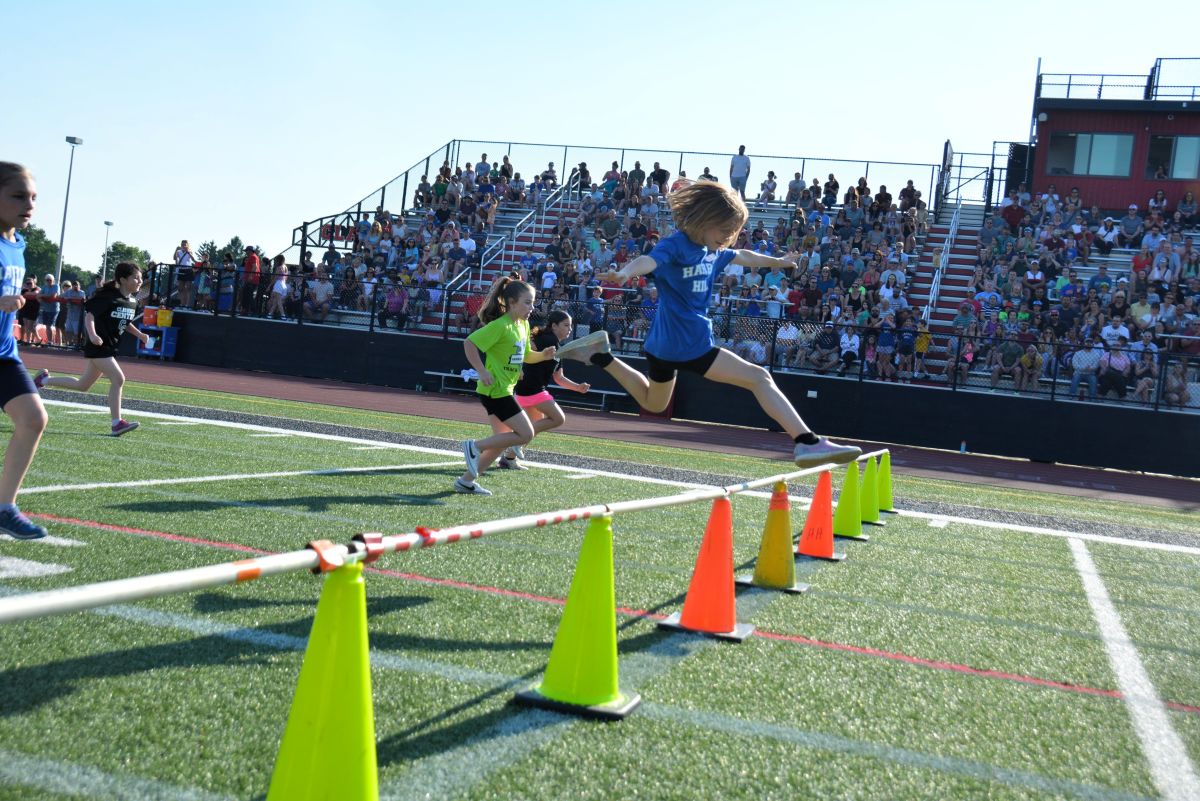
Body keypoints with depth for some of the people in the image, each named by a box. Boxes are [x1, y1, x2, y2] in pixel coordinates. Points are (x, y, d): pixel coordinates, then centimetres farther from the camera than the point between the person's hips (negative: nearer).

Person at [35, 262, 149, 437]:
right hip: (99, 345, -9)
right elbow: (89, 315, -16)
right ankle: (117, 423, -14)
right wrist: (92, 334, -31)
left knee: (82, 386, 17)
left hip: (110, 347, 9)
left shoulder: (133, 301, 7)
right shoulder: (108, 297, -16)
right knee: (118, 379, -19)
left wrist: (140, 335, 8)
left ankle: (45, 379, 37)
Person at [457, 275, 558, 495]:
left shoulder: (523, 325, 11)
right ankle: (474, 446, -4)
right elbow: (469, 343, -22)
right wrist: (482, 371, -26)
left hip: (504, 390, 10)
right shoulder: (500, 326, -17)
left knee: (502, 440, 13)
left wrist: (543, 355, 3)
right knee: (525, 434, -10)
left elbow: (525, 355, 22)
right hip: (495, 390, -10)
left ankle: (466, 481, 18)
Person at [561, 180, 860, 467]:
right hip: (690, 345, -10)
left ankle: (599, 355, 27)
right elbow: (650, 259, -38)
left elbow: (744, 257, 30)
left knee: (652, 403, 30)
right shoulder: (676, 244, -16)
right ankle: (807, 442, -16)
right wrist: (626, 271, -60)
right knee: (759, 378, -10)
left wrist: (779, 262, 46)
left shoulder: (714, 251, 10)